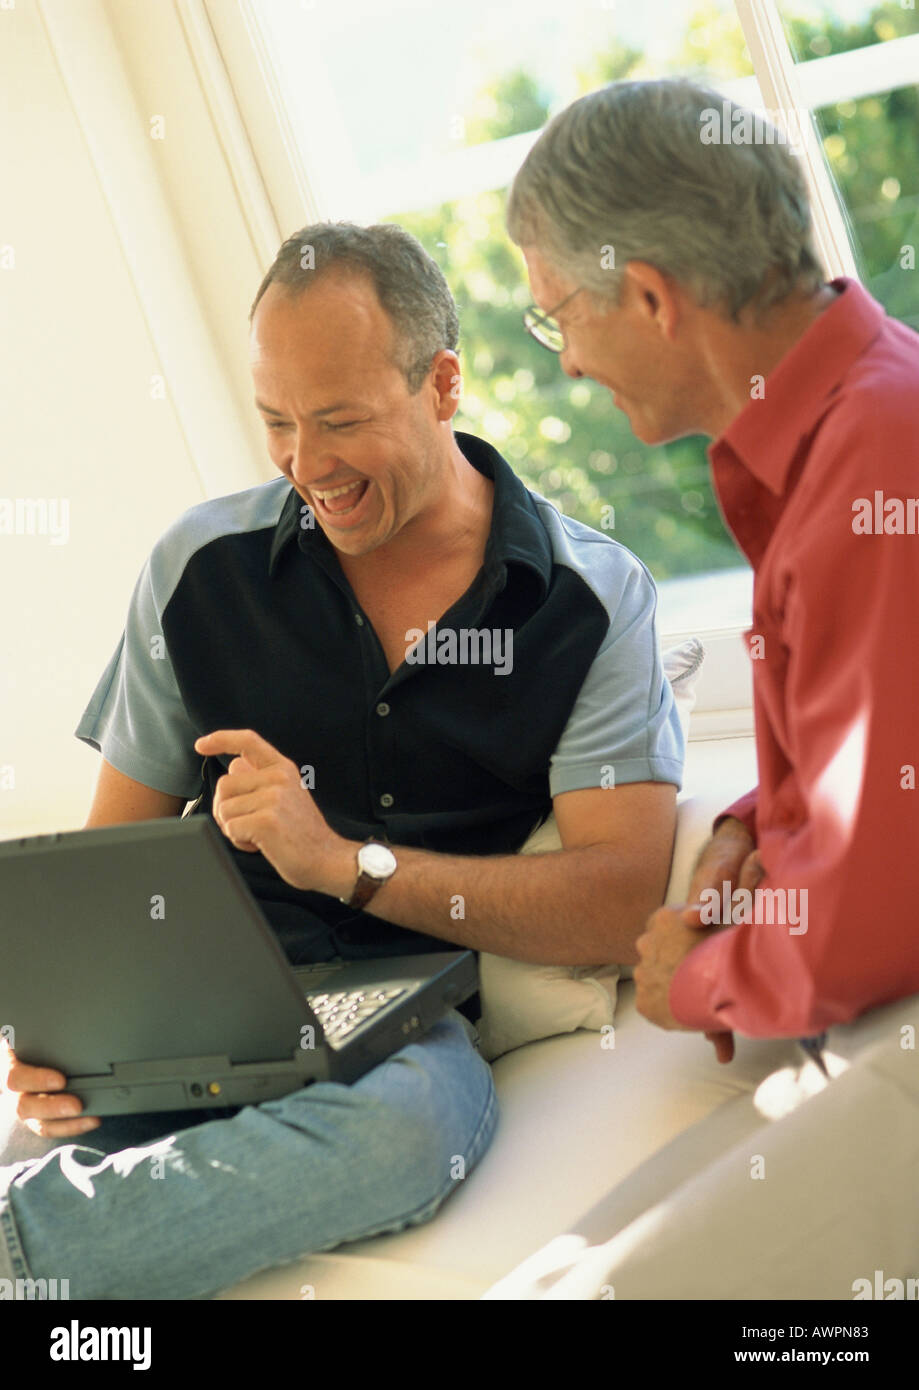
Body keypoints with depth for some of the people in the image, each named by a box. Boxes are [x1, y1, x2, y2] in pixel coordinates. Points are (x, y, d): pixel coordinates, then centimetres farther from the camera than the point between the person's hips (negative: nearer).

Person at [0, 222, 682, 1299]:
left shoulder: (593, 597, 1)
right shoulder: (200, 566, 7)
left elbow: (620, 903, -7)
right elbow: (115, 854, 11)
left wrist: (345, 862, -16)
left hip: (410, 1018, 0)